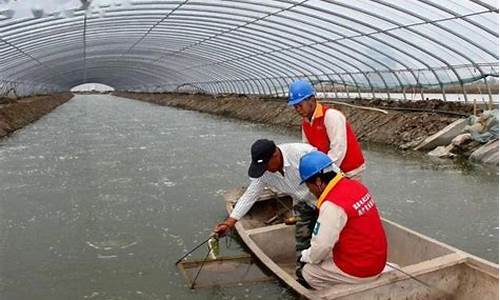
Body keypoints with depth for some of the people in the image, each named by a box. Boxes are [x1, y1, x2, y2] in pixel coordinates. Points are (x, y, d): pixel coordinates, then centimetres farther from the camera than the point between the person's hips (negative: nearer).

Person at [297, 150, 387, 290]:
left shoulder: (332, 205, -25)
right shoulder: (356, 186, 1)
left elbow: (321, 247, -20)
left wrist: (305, 256, 1)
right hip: (377, 260, 8)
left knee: (308, 272, 9)